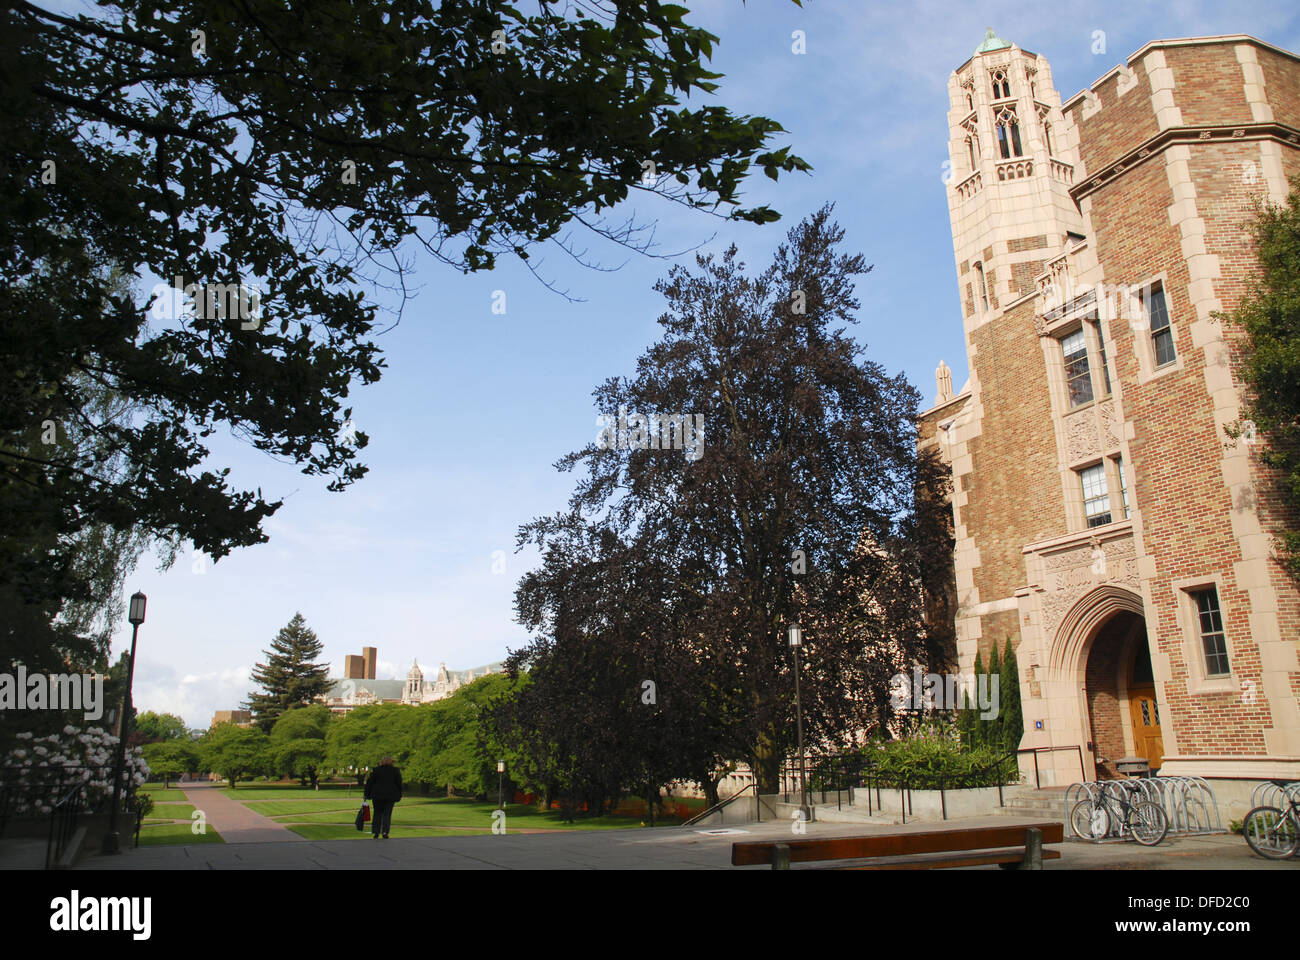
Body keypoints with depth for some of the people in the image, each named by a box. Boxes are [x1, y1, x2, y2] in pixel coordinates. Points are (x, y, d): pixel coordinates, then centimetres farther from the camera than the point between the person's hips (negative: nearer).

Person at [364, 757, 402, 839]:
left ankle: (376, 833, 7)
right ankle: (385, 832, -9)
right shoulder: (396, 771, 2)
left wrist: (367, 794, 6)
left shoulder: (376, 770, 1)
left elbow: (369, 782, 0)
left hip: (378, 795, 0)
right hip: (390, 795, 0)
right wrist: (399, 795, 14)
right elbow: (399, 783, 5)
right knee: (387, 814, 4)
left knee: (377, 813, 11)